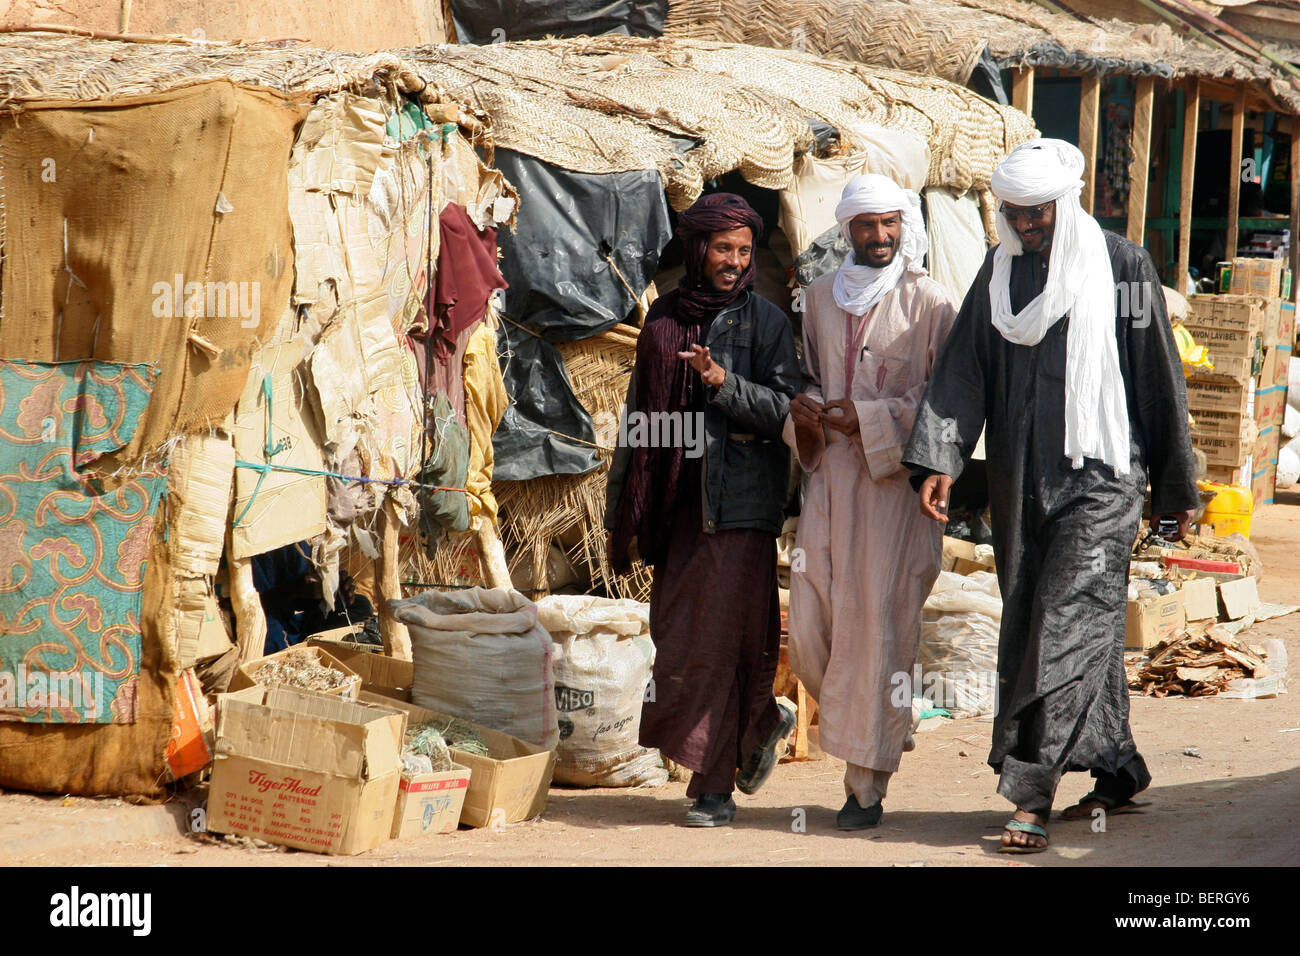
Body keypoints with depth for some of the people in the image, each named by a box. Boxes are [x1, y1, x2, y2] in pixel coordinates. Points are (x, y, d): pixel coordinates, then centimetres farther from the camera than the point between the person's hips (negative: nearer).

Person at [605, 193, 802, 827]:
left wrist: (725, 383, -22)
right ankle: (762, 725, 27)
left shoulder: (763, 320, 1)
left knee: (717, 639, -7)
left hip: (739, 499, -5)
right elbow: (637, 417, 15)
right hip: (676, 501, 5)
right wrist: (619, 511, 14)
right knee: (675, 640, 4)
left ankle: (715, 786, 0)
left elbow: (785, 410, -7)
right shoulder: (664, 321, 12)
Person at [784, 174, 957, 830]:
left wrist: (869, 418, -13)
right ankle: (876, 727, 27)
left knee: (878, 625, -6)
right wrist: (803, 409, 4)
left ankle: (867, 785, 0)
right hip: (829, 476, 5)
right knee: (810, 630, -1)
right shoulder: (821, 297, 14)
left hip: (895, 481, -5)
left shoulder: (929, 303, -2)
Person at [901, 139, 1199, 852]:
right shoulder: (999, 272, 10)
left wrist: (1177, 486, 4)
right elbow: (962, 371, 4)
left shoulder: (1122, 267, -2)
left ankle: (1032, 795, -11)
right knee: (1029, 628, 9)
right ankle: (1117, 769, 24)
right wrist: (939, 457, -10)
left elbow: (1160, 379, 2)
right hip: (1021, 485, 5)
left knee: (1067, 629, -10)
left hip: (1101, 479, -5)